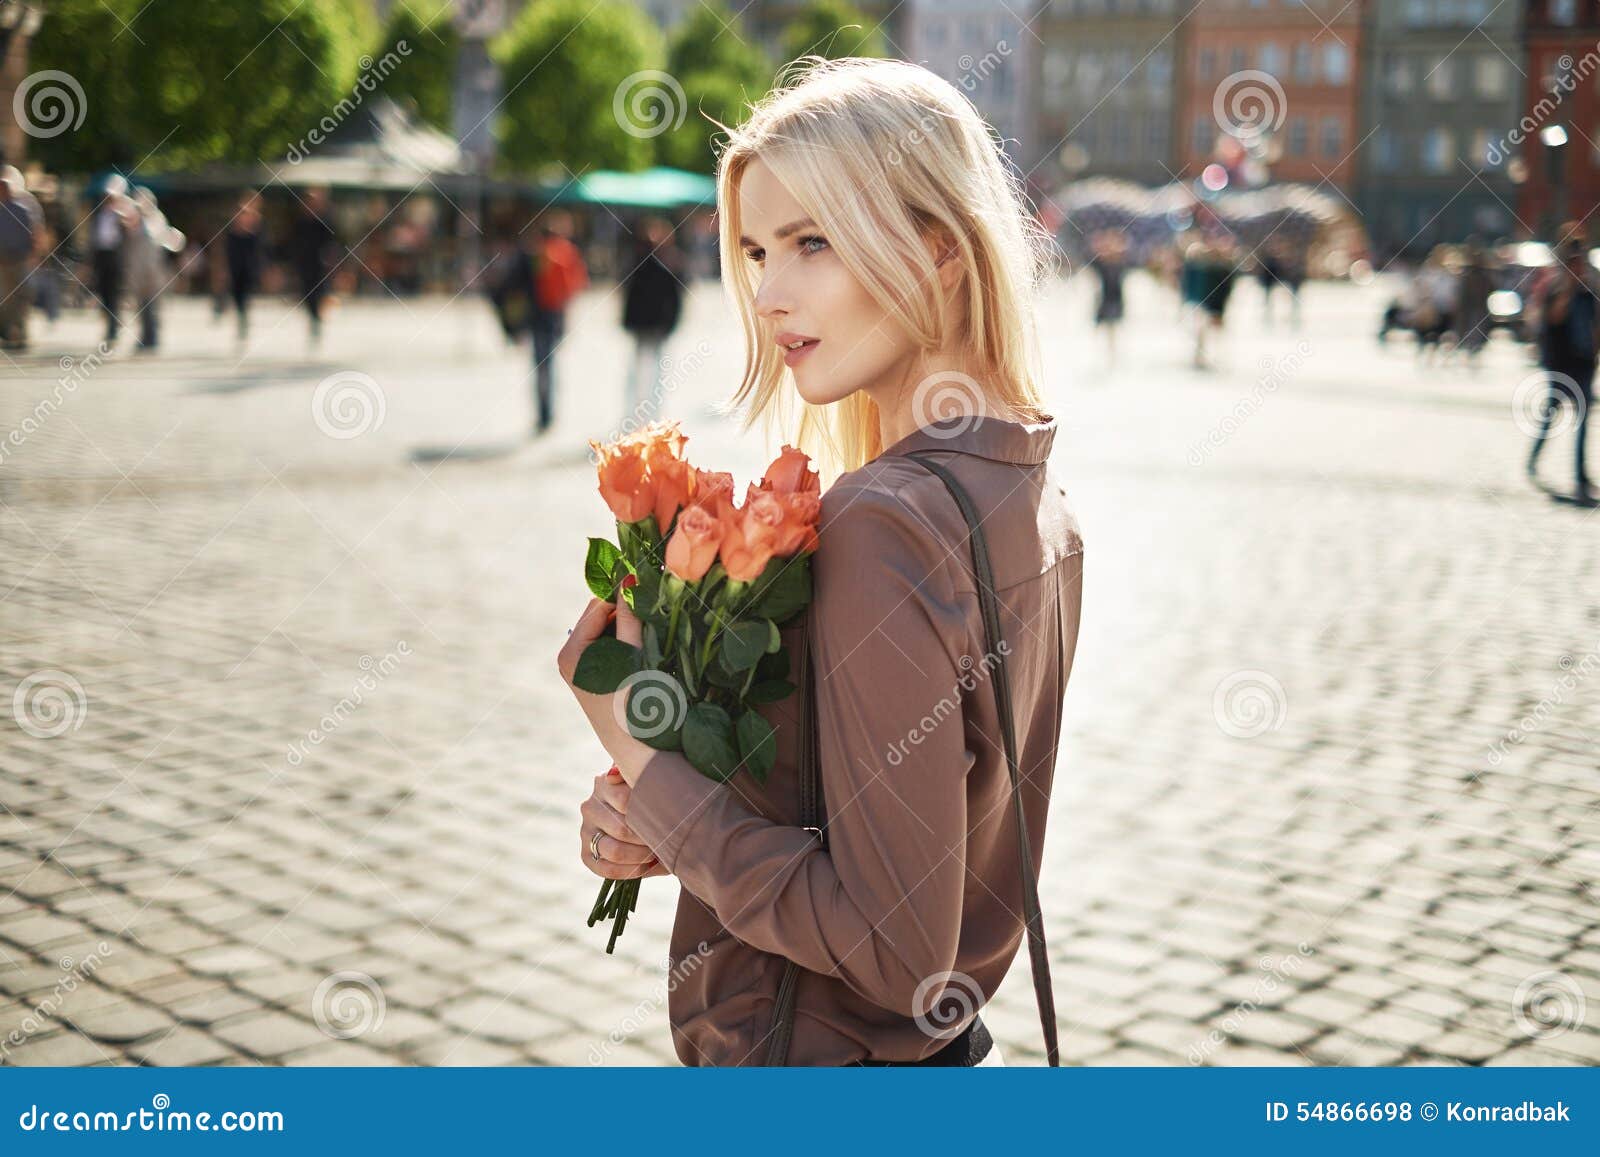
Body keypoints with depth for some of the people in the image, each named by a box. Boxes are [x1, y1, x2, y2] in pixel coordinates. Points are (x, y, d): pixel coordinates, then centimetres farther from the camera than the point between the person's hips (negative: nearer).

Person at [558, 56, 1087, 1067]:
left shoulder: (884, 524, -26)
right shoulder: (1038, 500, 0)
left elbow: (896, 946, -25)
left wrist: (640, 754, -18)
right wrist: (667, 819, -3)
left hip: (820, 1057, -8)